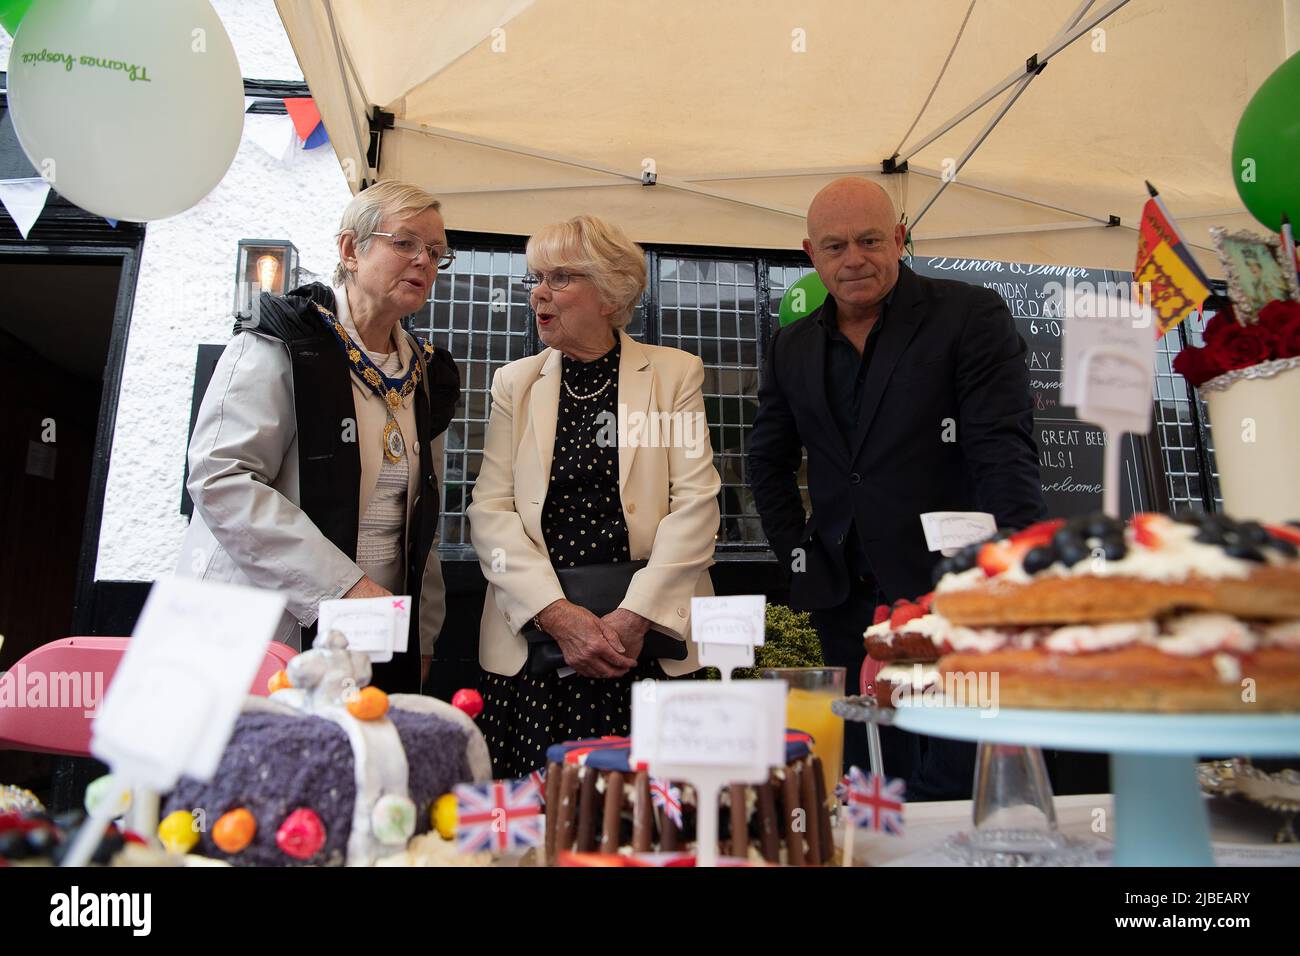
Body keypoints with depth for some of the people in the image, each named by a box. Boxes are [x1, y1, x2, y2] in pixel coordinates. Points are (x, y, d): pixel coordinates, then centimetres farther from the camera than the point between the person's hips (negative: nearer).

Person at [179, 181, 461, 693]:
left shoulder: (426, 375, 13)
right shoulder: (282, 342, -6)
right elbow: (221, 479, -17)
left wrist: (423, 637, 13)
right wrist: (343, 584, -22)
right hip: (266, 638, -5)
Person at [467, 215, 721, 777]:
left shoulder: (675, 373, 4)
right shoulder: (515, 383, 11)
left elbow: (695, 504, -2)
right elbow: (490, 510, 3)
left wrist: (635, 616, -12)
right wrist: (556, 614, -10)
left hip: (650, 640, -1)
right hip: (532, 641, 2)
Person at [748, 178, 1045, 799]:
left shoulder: (972, 316, -3)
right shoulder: (792, 348, 11)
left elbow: (1004, 451, -10)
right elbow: (767, 462, 21)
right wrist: (796, 555, 10)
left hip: (951, 593, -4)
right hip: (846, 605, 5)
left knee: (955, 791, -1)